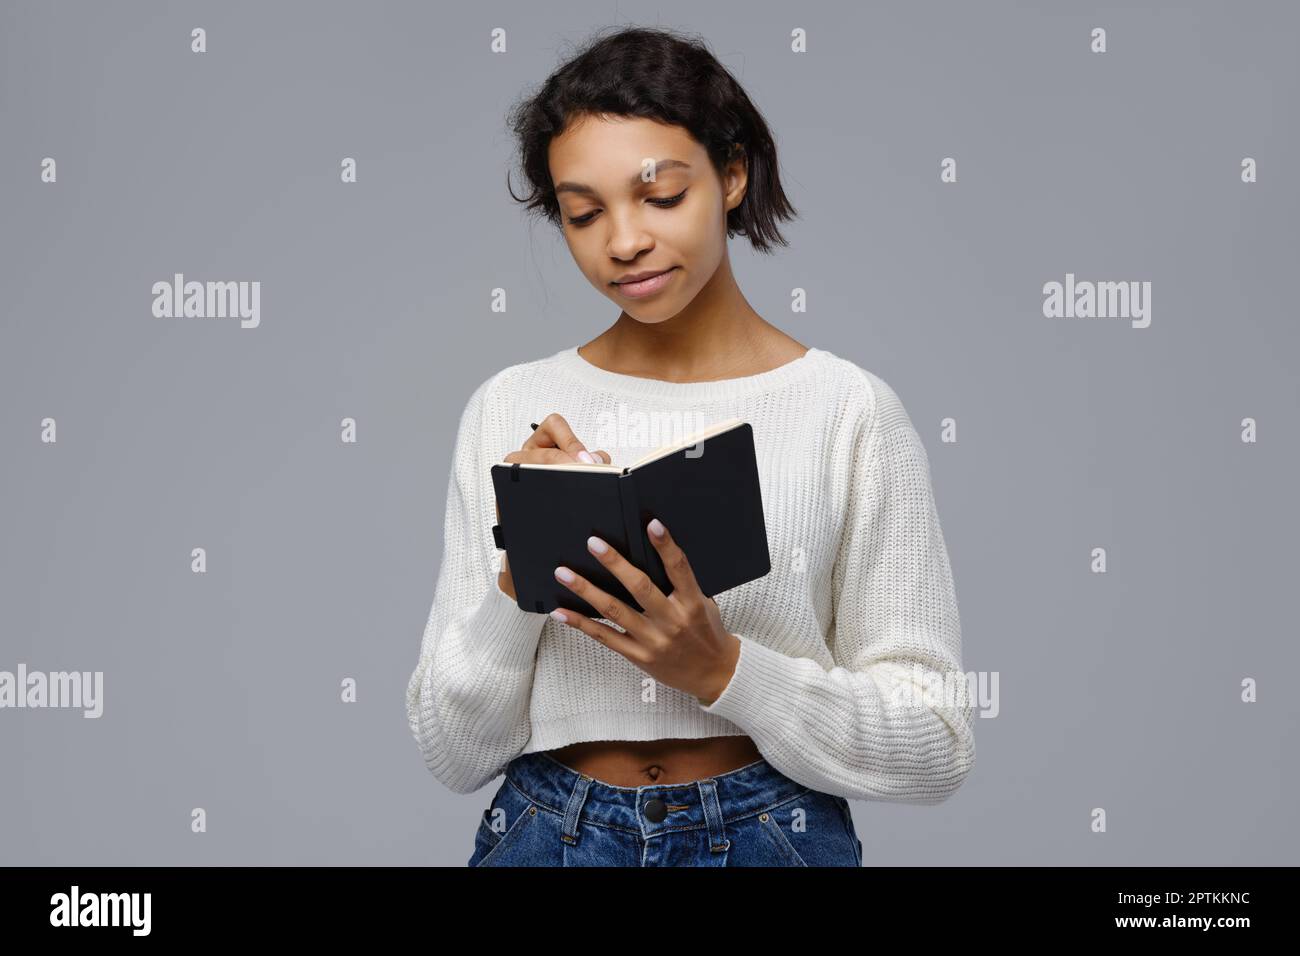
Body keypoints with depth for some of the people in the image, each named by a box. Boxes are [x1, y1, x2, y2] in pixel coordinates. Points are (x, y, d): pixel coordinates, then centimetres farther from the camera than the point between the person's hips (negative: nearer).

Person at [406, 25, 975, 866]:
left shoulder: (851, 412, -8)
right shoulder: (509, 412, -1)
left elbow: (935, 749, -8)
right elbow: (453, 755, -1)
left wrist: (722, 669, -21)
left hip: (773, 834, -1)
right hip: (547, 832, 2)